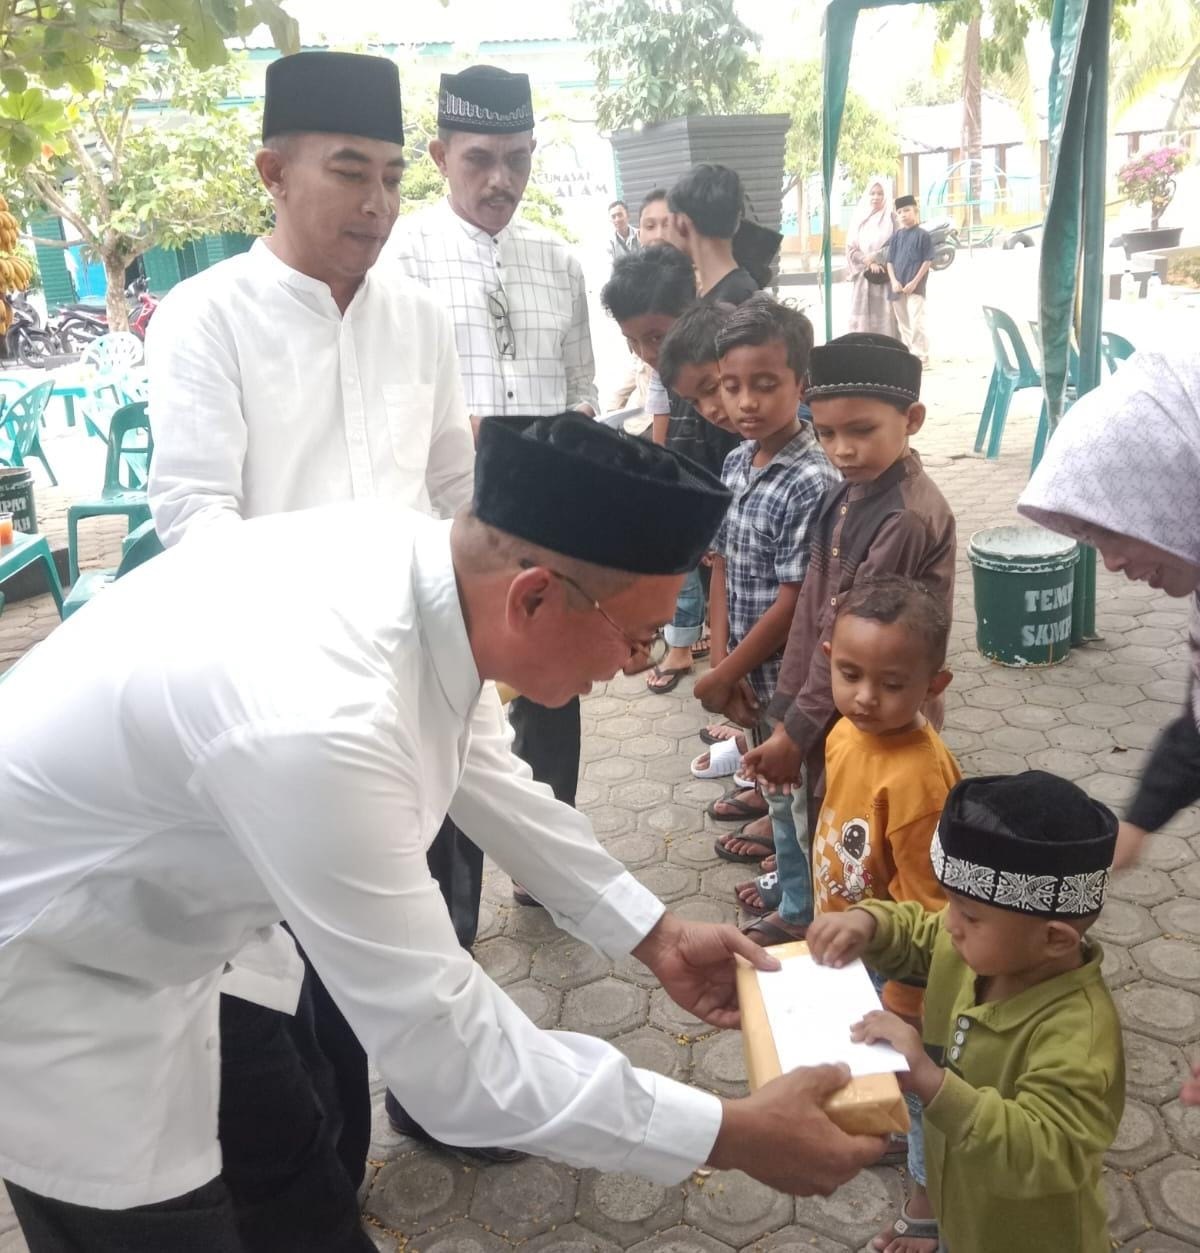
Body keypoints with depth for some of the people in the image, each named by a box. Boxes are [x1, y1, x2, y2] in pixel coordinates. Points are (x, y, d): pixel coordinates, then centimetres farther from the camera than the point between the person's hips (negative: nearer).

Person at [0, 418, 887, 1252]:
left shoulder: (421, 559, -14)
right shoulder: (318, 722, -41)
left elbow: (486, 775, 4)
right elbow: (449, 1051, -32)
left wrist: (655, 934, 8)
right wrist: (729, 1135, -22)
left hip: (151, 918, 8)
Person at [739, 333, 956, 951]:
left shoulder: (909, 517, -24)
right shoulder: (846, 494, 3)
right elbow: (813, 608, 4)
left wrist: (798, 731, -15)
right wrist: (785, 714, 2)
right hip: (828, 703, 9)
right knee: (792, 801, 22)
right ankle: (800, 913, 46)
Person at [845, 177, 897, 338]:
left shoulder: (891, 219, 5)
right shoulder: (858, 219, 11)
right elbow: (851, 249, 4)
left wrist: (874, 257, -13)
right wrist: (868, 263, -11)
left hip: (885, 277, -2)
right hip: (862, 276, 2)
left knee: (885, 318, -6)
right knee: (863, 318, -2)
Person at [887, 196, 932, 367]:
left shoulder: (922, 235, -3)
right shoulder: (896, 236, 11)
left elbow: (928, 261, -6)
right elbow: (890, 261, 10)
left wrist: (915, 282, -14)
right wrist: (893, 281, -6)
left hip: (915, 287, -5)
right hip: (897, 288, 5)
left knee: (916, 322, -12)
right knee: (903, 324, 12)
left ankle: (921, 357, -6)